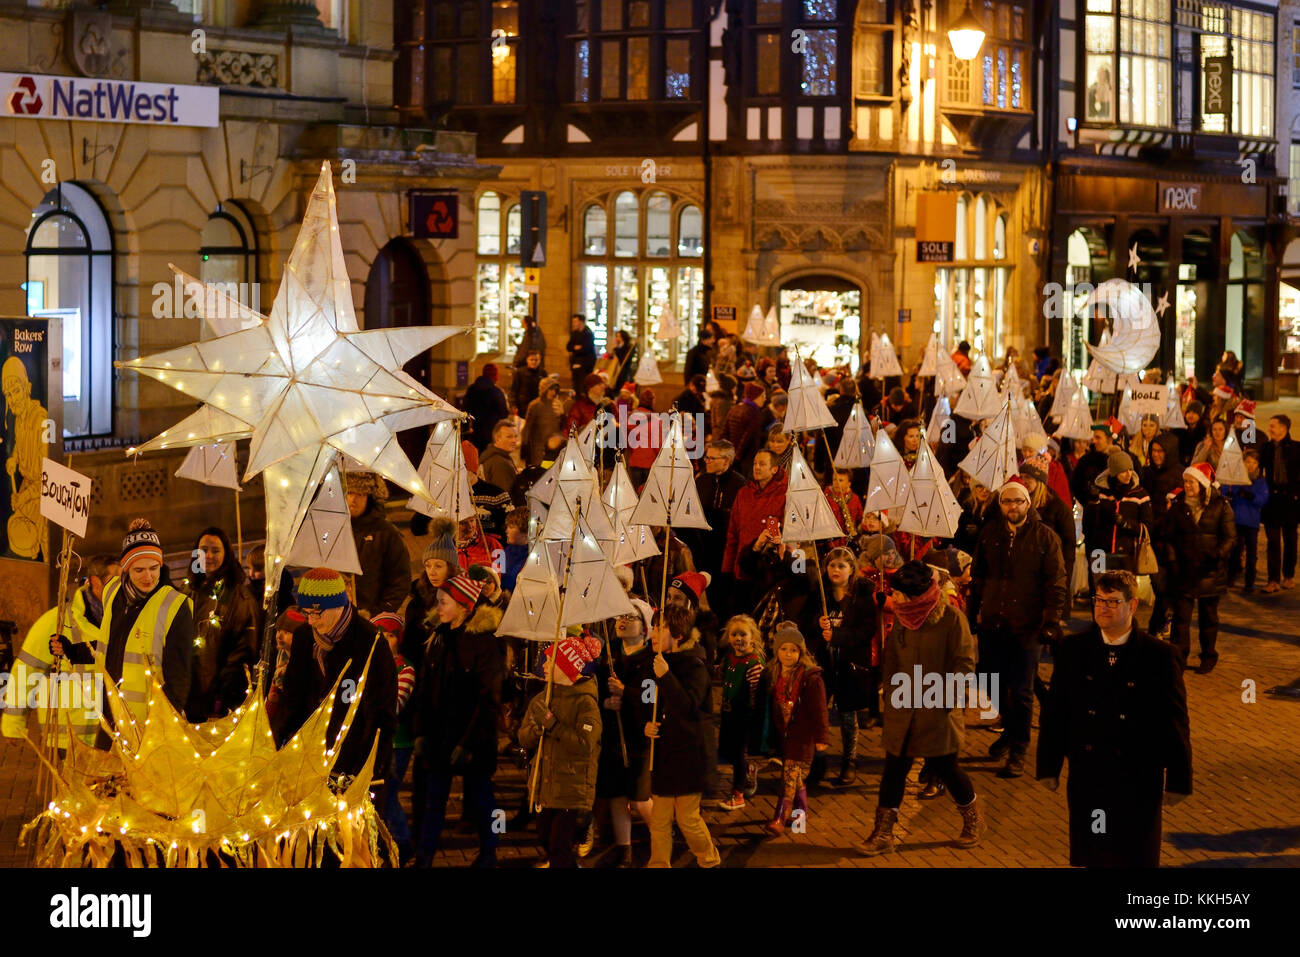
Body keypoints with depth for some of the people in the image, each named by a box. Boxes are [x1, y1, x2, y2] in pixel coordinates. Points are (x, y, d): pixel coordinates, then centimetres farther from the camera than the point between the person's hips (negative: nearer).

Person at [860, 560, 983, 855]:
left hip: (939, 711, -5)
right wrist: (890, 693, 10)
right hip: (903, 709, 5)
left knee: (944, 766, 4)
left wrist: (947, 696, -15)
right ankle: (883, 834, 8)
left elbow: (966, 662, -10)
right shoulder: (901, 618, 4)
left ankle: (973, 821, 28)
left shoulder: (951, 618, -12)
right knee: (894, 767, 3)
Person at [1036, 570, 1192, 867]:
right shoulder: (1073, 649, 0)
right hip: (1086, 778, 2)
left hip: (1138, 781, -2)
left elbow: (1175, 720, -5)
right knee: (1090, 857, 11)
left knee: (1136, 857, 6)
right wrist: (1048, 766, 4)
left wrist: (1178, 779, -5)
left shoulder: (1160, 656, -8)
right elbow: (1054, 711, 5)